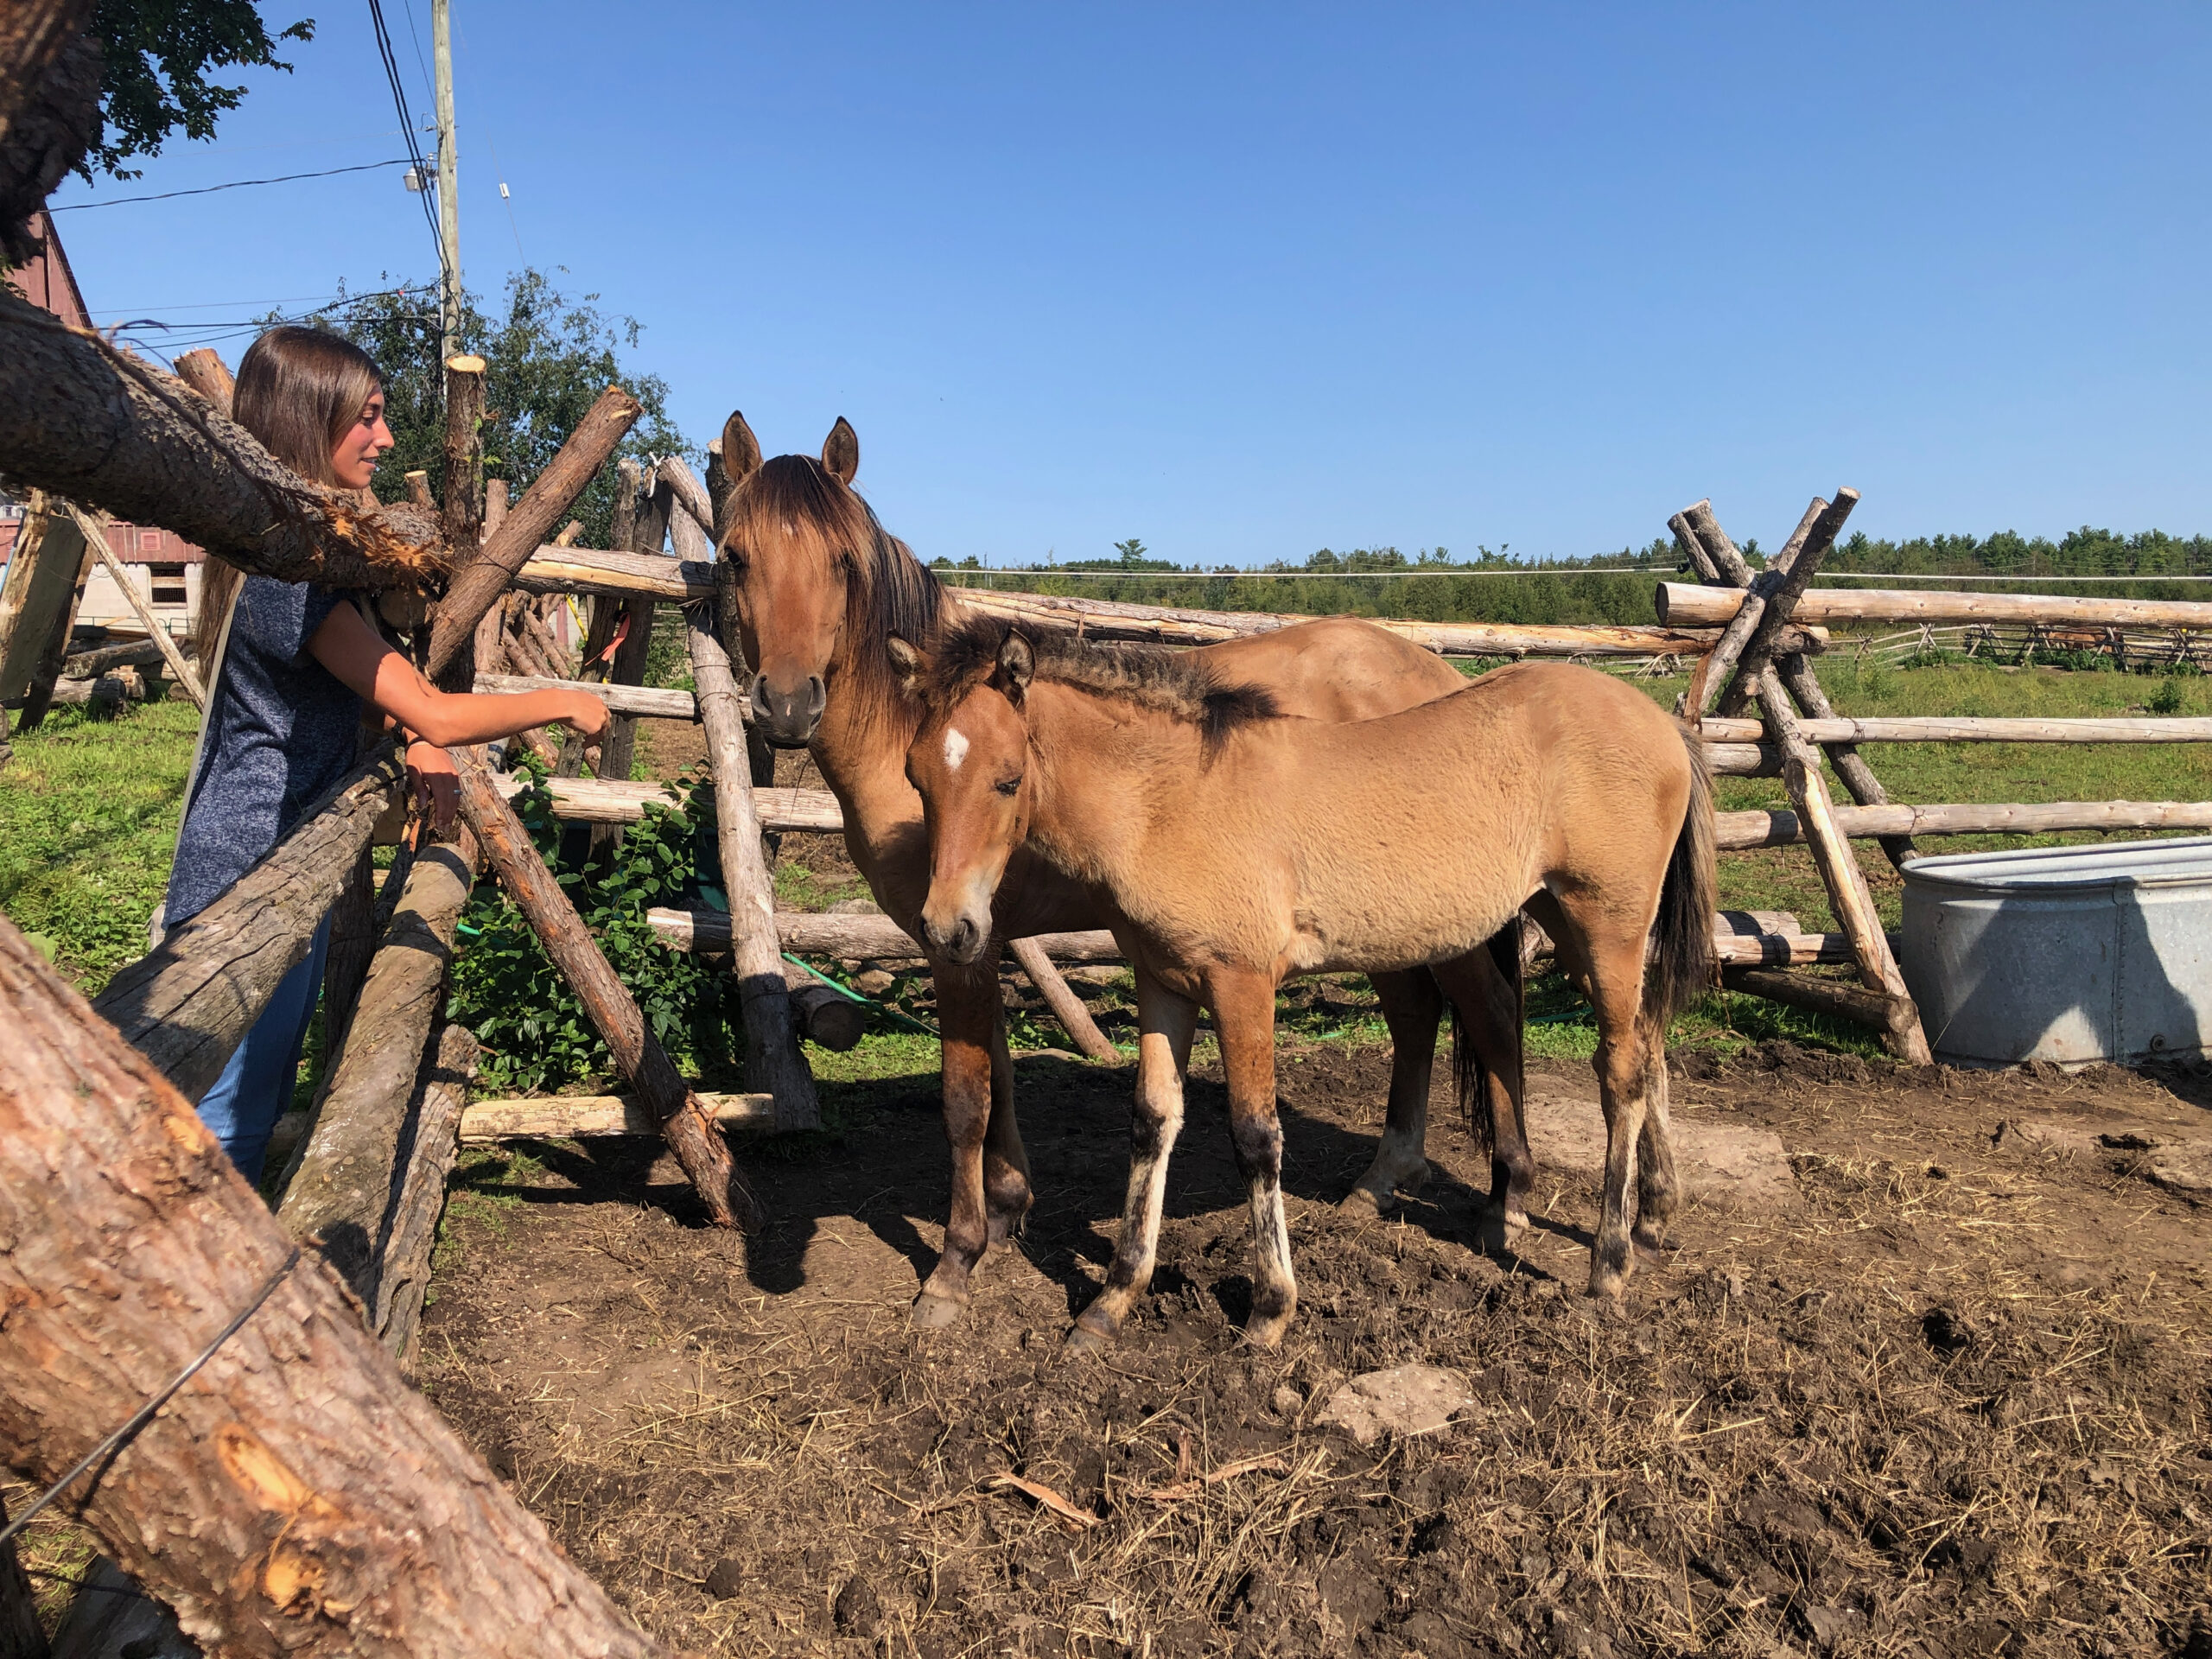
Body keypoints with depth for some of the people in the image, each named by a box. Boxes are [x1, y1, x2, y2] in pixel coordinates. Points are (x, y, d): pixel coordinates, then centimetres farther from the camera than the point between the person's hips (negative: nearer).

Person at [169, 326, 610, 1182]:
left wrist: (416, 743, 1)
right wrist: (565, 704, -10)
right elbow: (435, 713, -23)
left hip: (290, 862, 10)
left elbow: (366, 686, 21)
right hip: (254, 876, -10)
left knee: (259, 1105, 20)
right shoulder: (289, 569, -21)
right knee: (230, 1117, 0)